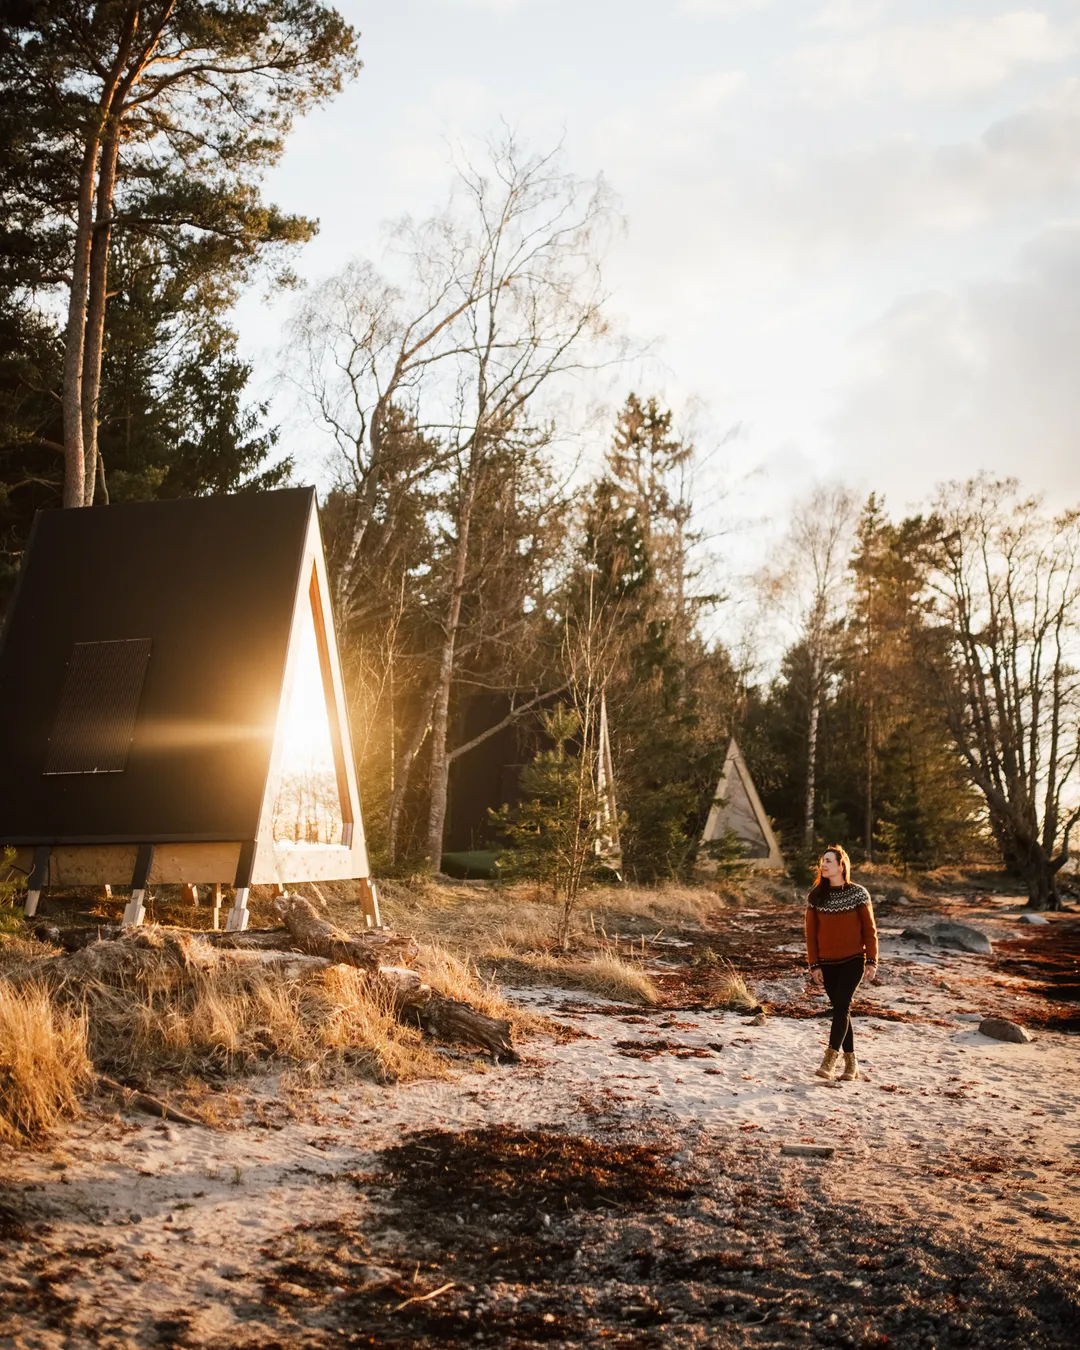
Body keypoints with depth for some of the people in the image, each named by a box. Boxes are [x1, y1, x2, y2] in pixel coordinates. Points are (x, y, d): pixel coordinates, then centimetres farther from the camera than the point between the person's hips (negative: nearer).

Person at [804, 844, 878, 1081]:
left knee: (841, 1006, -14)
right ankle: (851, 1062, 18)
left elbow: (869, 929, -1)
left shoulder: (858, 893, -5)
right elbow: (811, 932, 3)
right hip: (827, 963, 3)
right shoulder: (815, 896, 1)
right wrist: (814, 965, 0)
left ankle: (830, 1059, -13)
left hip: (853, 961, -3)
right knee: (841, 1009, 8)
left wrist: (872, 961, -5)